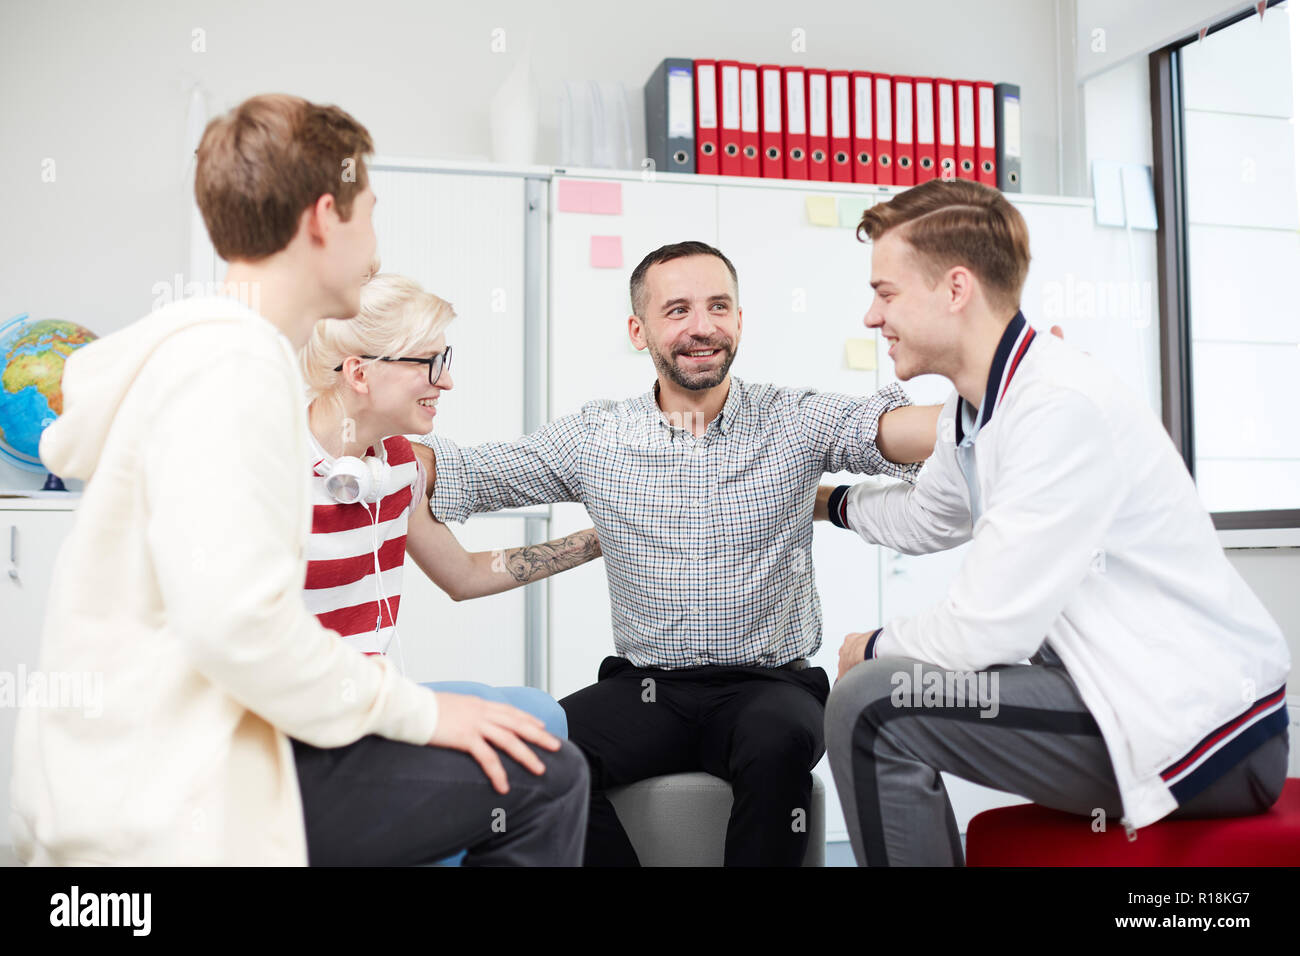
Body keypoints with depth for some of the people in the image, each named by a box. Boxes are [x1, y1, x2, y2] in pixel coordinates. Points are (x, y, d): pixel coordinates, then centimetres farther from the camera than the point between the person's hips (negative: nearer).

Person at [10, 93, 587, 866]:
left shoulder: (194, 343, 13)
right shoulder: (236, 363, -21)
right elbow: (236, 621, -31)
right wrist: (414, 710, -18)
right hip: (168, 803, -11)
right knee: (544, 777, -15)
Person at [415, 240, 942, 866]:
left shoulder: (794, 421, 2)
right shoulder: (594, 437, 6)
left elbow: (887, 427, -16)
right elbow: (462, 474, 4)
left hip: (770, 682, -1)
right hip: (645, 689, 2)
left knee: (781, 741, -33)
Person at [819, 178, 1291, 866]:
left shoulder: (1063, 409, -24)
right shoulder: (969, 413, 6)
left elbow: (987, 630, -25)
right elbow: (923, 520, 29)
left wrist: (879, 646, -6)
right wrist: (826, 500, 40)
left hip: (1205, 732, -10)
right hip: (1123, 690, 10)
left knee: (870, 706, -21)